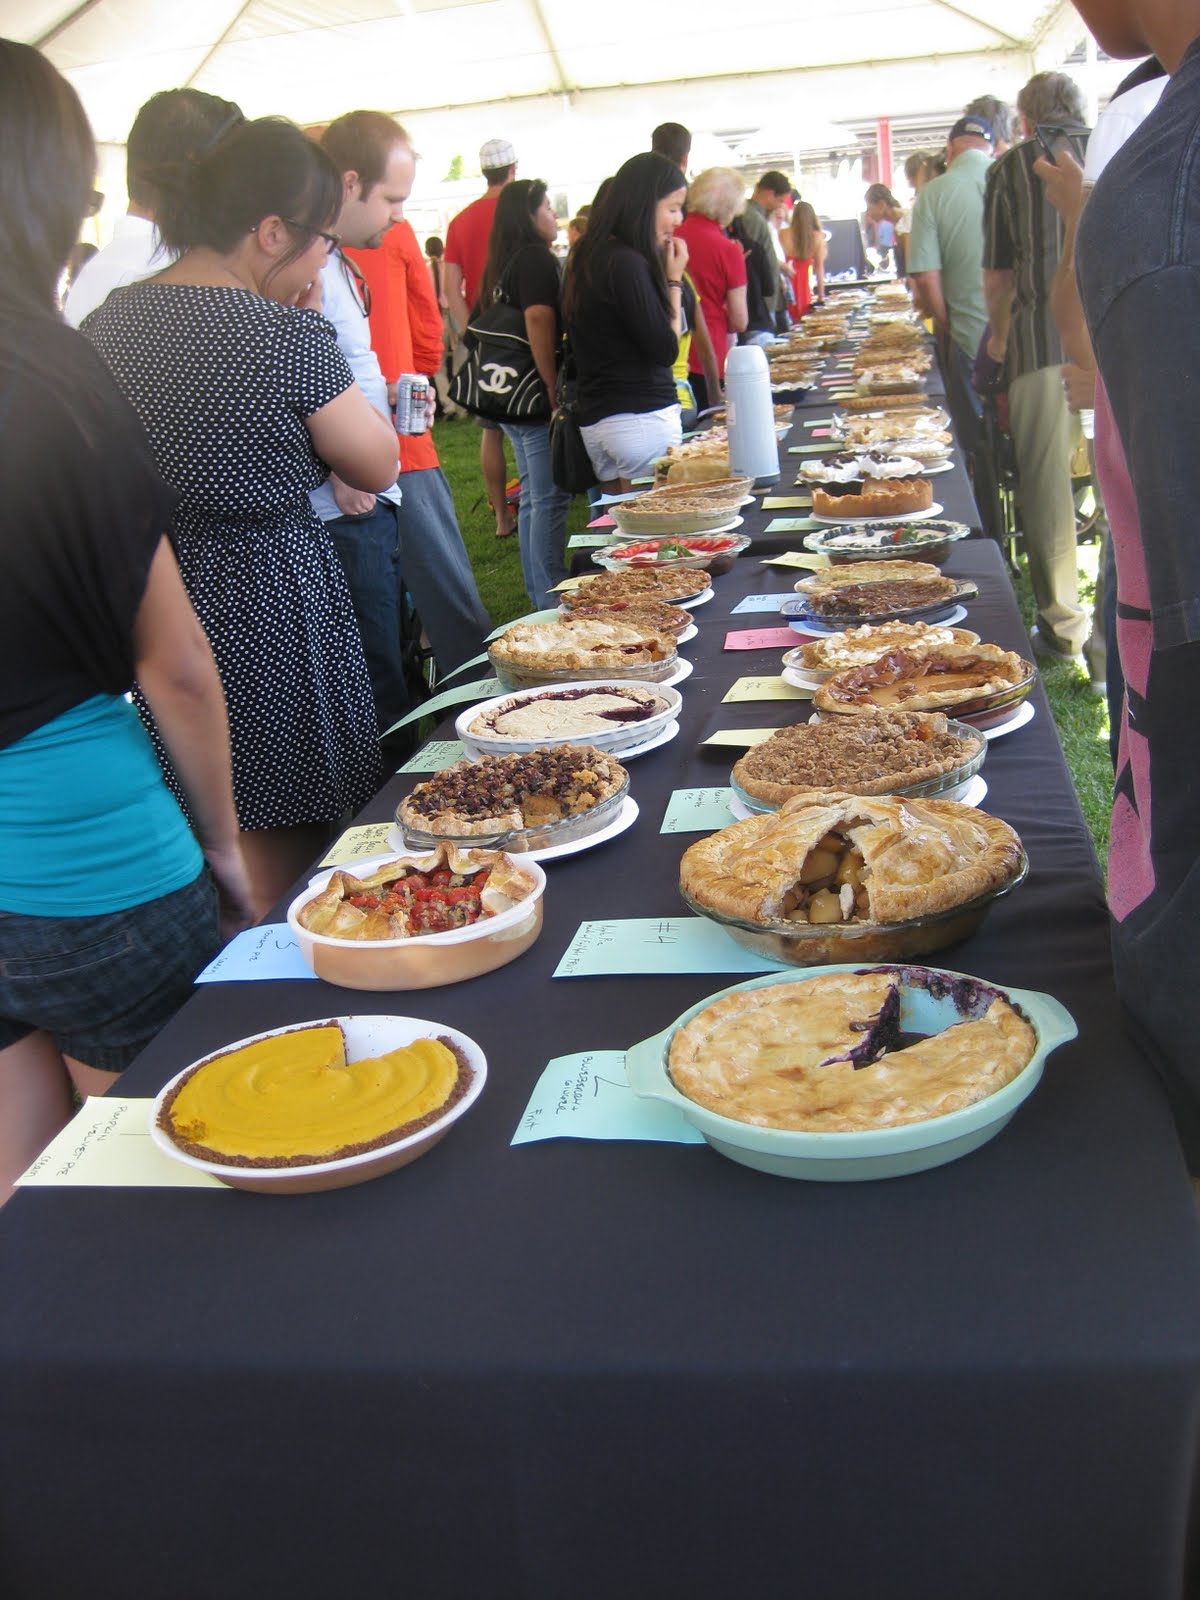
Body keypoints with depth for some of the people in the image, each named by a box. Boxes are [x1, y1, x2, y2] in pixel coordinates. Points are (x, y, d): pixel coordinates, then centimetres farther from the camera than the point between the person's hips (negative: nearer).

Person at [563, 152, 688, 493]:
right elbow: (665, 349, -14)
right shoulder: (626, 263, -15)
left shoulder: (590, 256, 13)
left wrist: (663, 273, 10)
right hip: (640, 419, -9)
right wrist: (674, 280, -3)